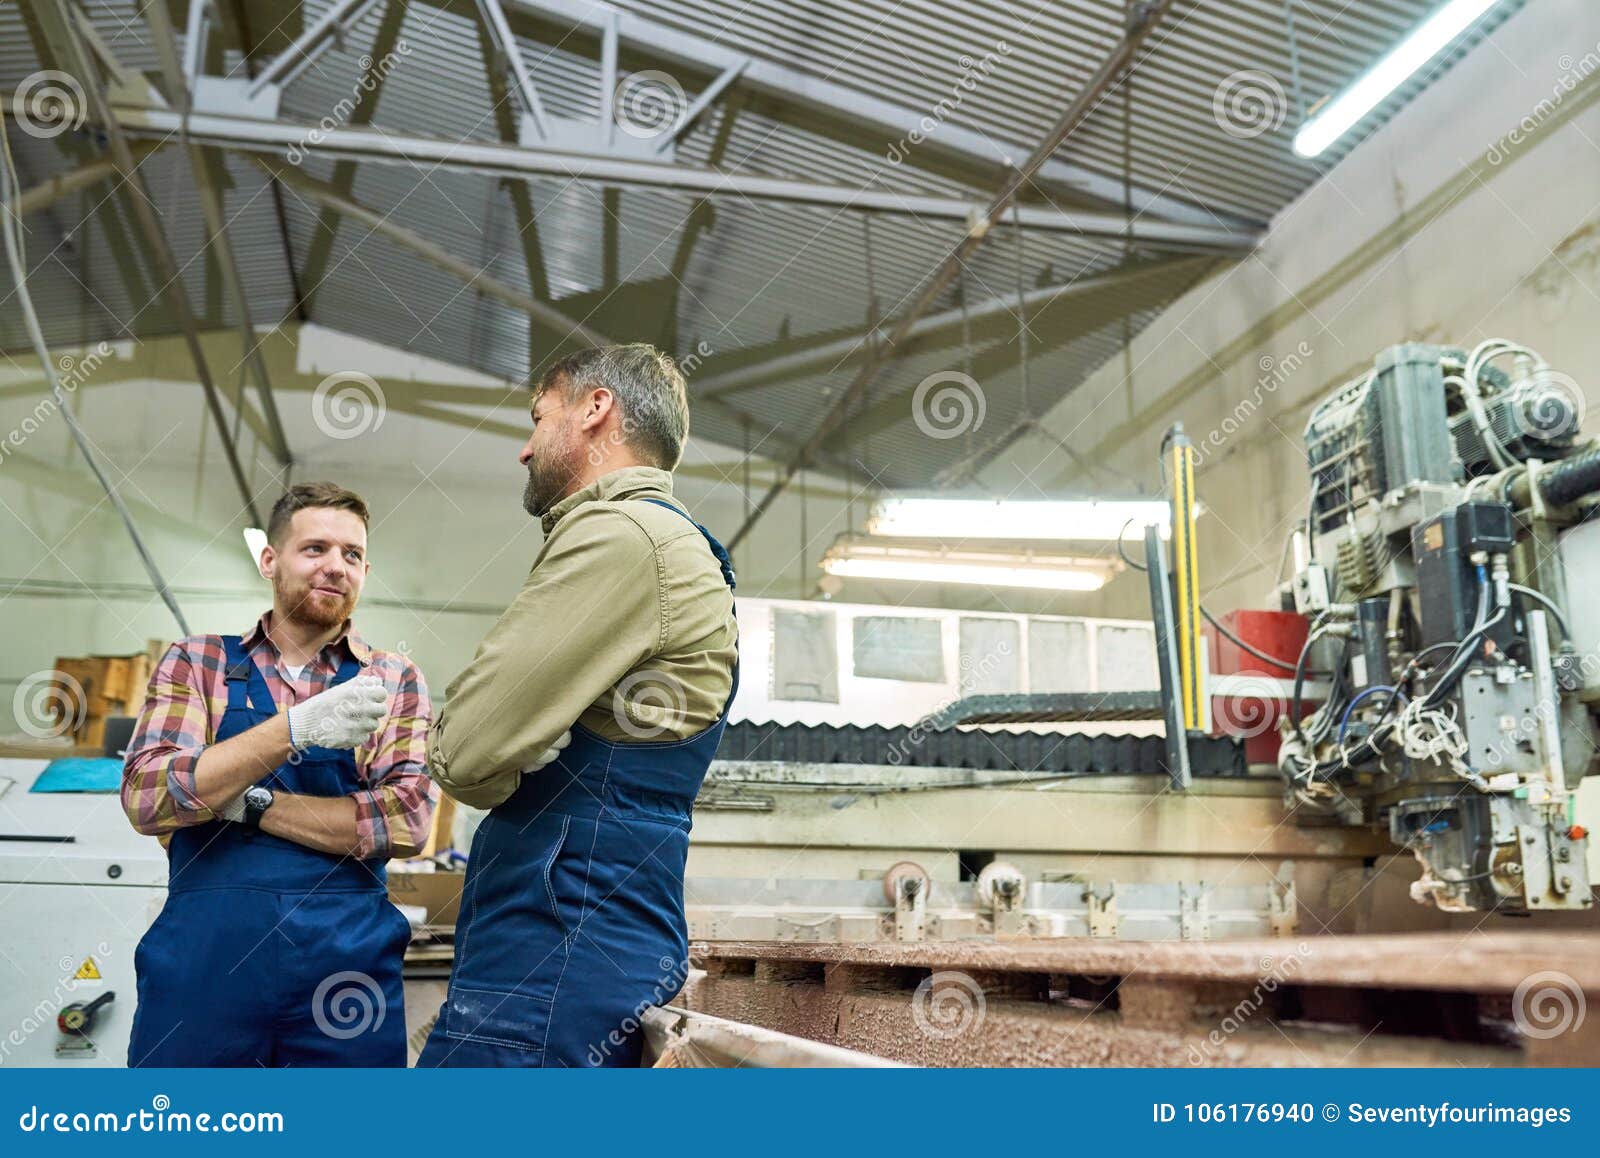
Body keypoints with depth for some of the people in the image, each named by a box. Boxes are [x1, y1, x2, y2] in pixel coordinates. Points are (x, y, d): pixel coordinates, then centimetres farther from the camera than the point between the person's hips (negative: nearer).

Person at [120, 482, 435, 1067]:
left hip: (347, 954, 0)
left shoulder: (393, 680, 6)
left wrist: (247, 803, -11)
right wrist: (298, 727, -19)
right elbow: (146, 799, -7)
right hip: (202, 951, 0)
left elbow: (407, 823, -6)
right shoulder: (196, 661, 7)